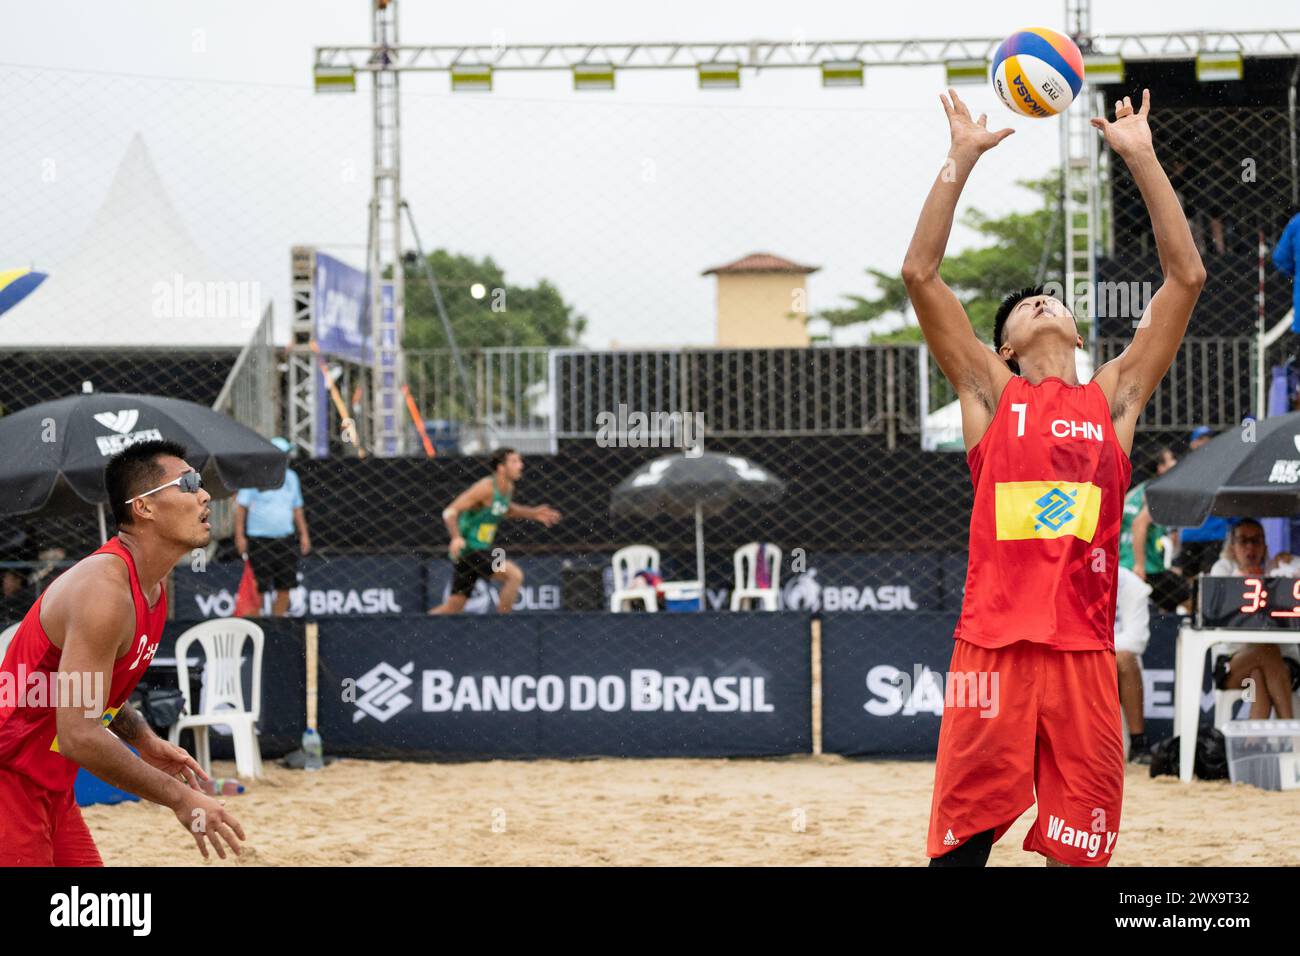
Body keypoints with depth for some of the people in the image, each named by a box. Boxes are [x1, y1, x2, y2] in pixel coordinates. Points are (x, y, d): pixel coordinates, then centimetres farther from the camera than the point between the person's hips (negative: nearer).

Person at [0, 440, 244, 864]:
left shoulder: (152, 588, 8)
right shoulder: (104, 588, -23)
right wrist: (179, 798, -21)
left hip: (52, 791, 10)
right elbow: (77, 735, -28)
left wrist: (142, 738, 6)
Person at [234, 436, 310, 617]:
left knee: (285, 588, 5)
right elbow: (240, 506, -5)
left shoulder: (291, 477, 12)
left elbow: (297, 508, 21)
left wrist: (304, 534, 16)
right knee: (258, 589, -6)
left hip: (285, 540, 5)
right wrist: (239, 536, -10)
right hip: (259, 540, -5)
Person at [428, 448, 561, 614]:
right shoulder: (486, 487, -19)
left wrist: (533, 514, 21)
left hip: (481, 549, 9)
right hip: (468, 549, -9)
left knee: (453, 608, 10)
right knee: (515, 575, -19)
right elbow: (450, 512, -22)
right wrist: (456, 538, -38)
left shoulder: (508, 488, 8)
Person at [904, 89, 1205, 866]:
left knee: (1079, 851, 1)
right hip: (993, 647, -2)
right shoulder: (989, 391, 13)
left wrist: (1141, 157, 12)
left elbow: (1186, 276, 13)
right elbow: (920, 273, 6)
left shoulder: (1115, 398, 16)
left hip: (1085, 653, 2)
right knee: (964, 843, -4)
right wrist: (963, 158, 5)